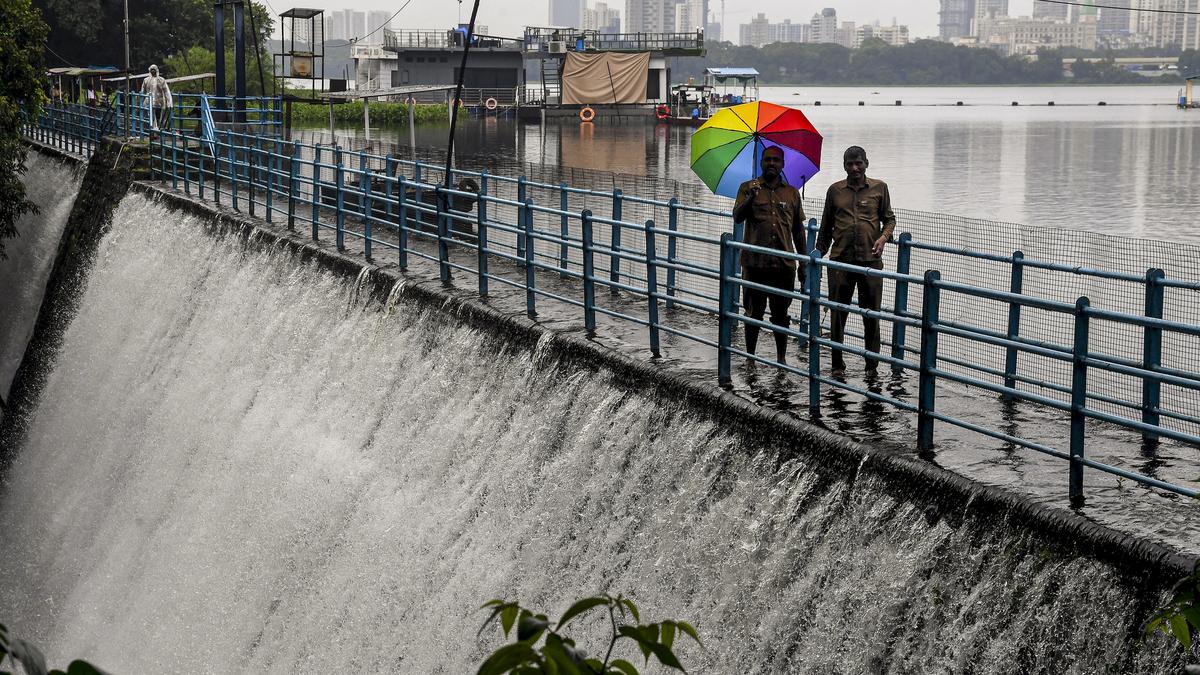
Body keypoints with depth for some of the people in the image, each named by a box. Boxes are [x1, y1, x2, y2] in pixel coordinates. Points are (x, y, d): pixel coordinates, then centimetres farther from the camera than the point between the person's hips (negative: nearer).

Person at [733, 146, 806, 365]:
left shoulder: (792, 193, 11)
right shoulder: (748, 188, 4)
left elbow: (798, 230, 16)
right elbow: (737, 217, -11)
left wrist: (803, 261, 14)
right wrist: (750, 198, -29)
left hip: (784, 263, 2)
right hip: (755, 262, -2)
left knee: (781, 313, 7)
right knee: (754, 312, 4)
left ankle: (781, 358, 17)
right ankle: (750, 359, 12)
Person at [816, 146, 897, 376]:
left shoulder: (879, 188, 6)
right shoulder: (835, 190, 9)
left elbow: (889, 218, 12)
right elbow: (826, 226, 16)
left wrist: (884, 237, -8)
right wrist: (819, 254, 13)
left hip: (870, 259, -1)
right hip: (840, 260, 1)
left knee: (871, 313, 4)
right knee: (838, 313, 3)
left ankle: (872, 365, 13)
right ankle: (837, 364, 11)